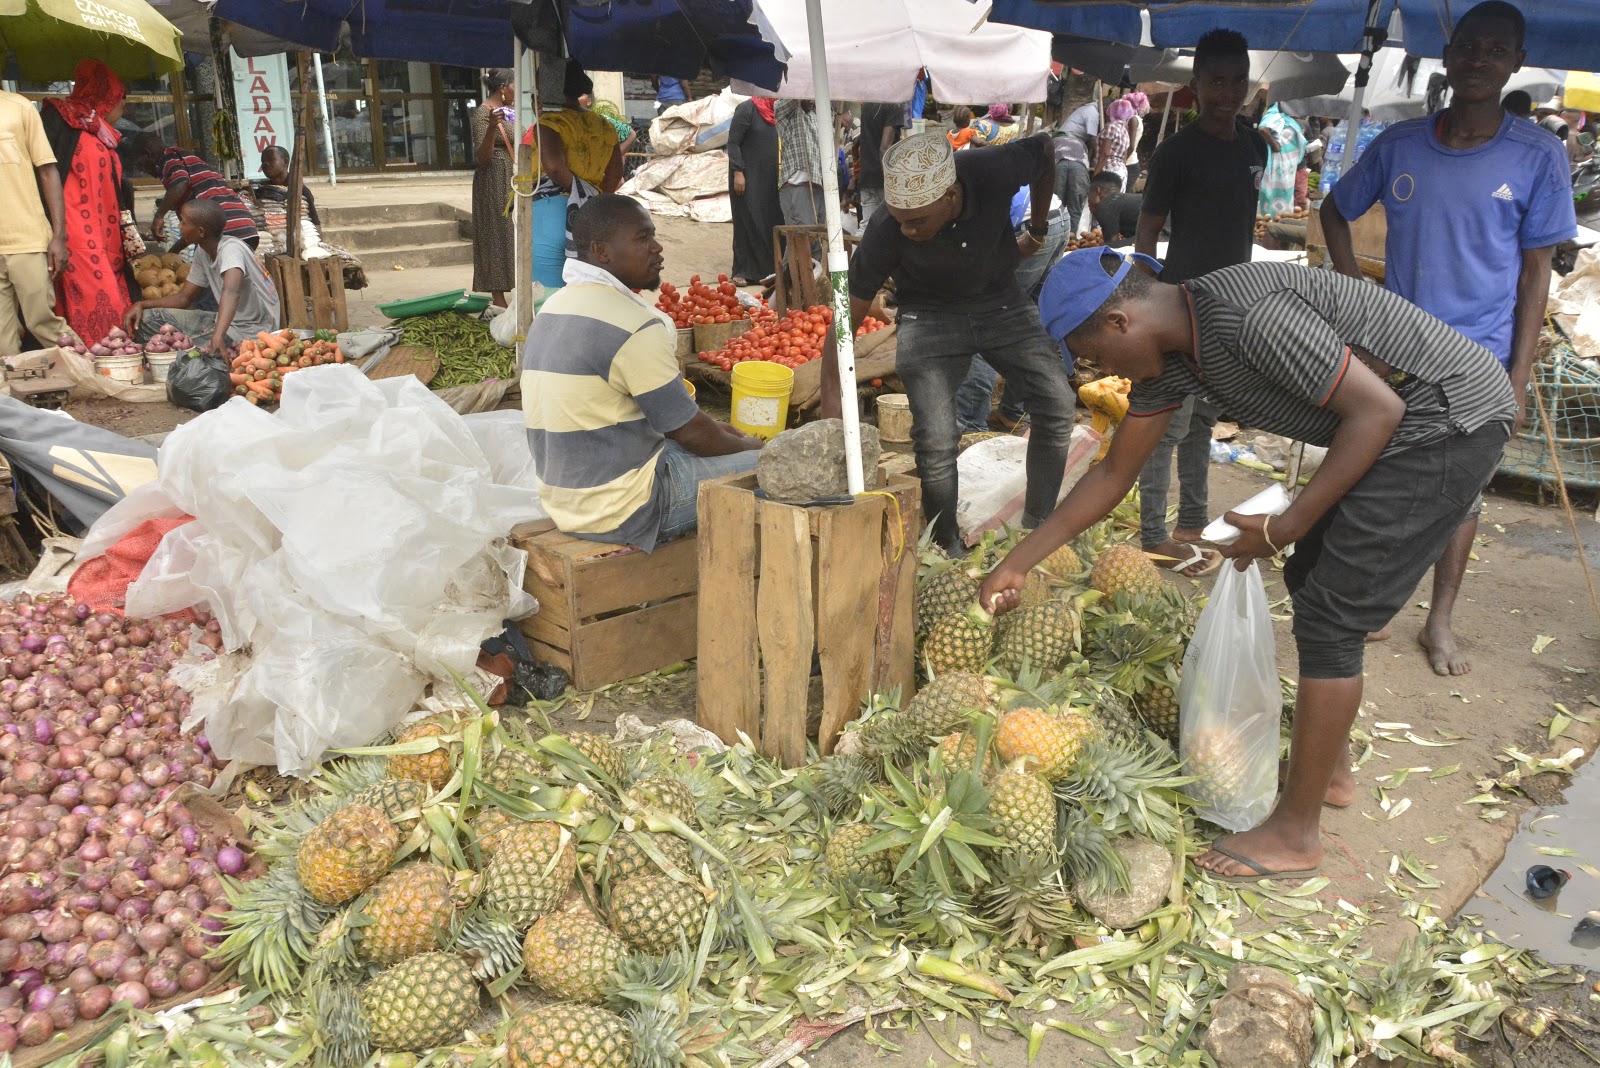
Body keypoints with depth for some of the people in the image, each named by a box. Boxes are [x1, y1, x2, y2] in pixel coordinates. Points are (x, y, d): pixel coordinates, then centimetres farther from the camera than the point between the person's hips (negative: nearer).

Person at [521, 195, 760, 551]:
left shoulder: (551, 311, 10)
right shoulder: (633, 324, -21)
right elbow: (689, 433, -14)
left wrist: (715, 431, 16)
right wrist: (747, 446, 6)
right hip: (624, 511, -10)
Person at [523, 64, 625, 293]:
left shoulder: (550, 122, -9)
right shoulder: (605, 127, 9)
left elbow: (553, 166, -23)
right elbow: (614, 176, 10)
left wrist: (575, 189, -7)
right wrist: (590, 198, 14)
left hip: (551, 213, -6)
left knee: (549, 291, -1)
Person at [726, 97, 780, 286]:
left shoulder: (774, 110, 11)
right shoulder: (746, 109, -8)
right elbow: (733, 143, -12)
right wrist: (737, 172, -18)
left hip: (769, 179, 6)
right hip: (747, 177, -6)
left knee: (771, 221, 3)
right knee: (748, 223, -4)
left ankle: (769, 268, 12)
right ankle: (743, 271, 3)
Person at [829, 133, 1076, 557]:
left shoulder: (997, 170, -28)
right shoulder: (885, 236, -31)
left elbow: (1044, 151, -2)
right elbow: (843, 326, -24)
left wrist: (1037, 231, 6)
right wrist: (832, 424, -28)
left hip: (1000, 300, 3)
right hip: (930, 315, -3)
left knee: (1057, 404, -6)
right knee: (935, 441, -16)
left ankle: (1038, 528, 9)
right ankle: (948, 552, 3)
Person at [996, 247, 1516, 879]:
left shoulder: (1251, 318, -28)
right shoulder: (1170, 354, 1)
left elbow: (1378, 409, -23)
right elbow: (1113, 475, 9)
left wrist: (1286, 528, -19)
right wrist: (1017, 563, 11)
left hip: (1450, 418, -9)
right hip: (1401, 425, 9)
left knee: (1330, 617, -8)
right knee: (1310, 580, 16)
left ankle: (1295, 833, 5)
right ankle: (1331, 768, 33)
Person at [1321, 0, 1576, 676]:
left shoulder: (1538, 157, -7)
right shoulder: (1399, 145, -1)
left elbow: (1536, 272, -4)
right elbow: (1335, 211, 15)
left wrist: (1519, 378, -8)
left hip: (1480, 360, -1)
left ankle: (1439, 623, 23)